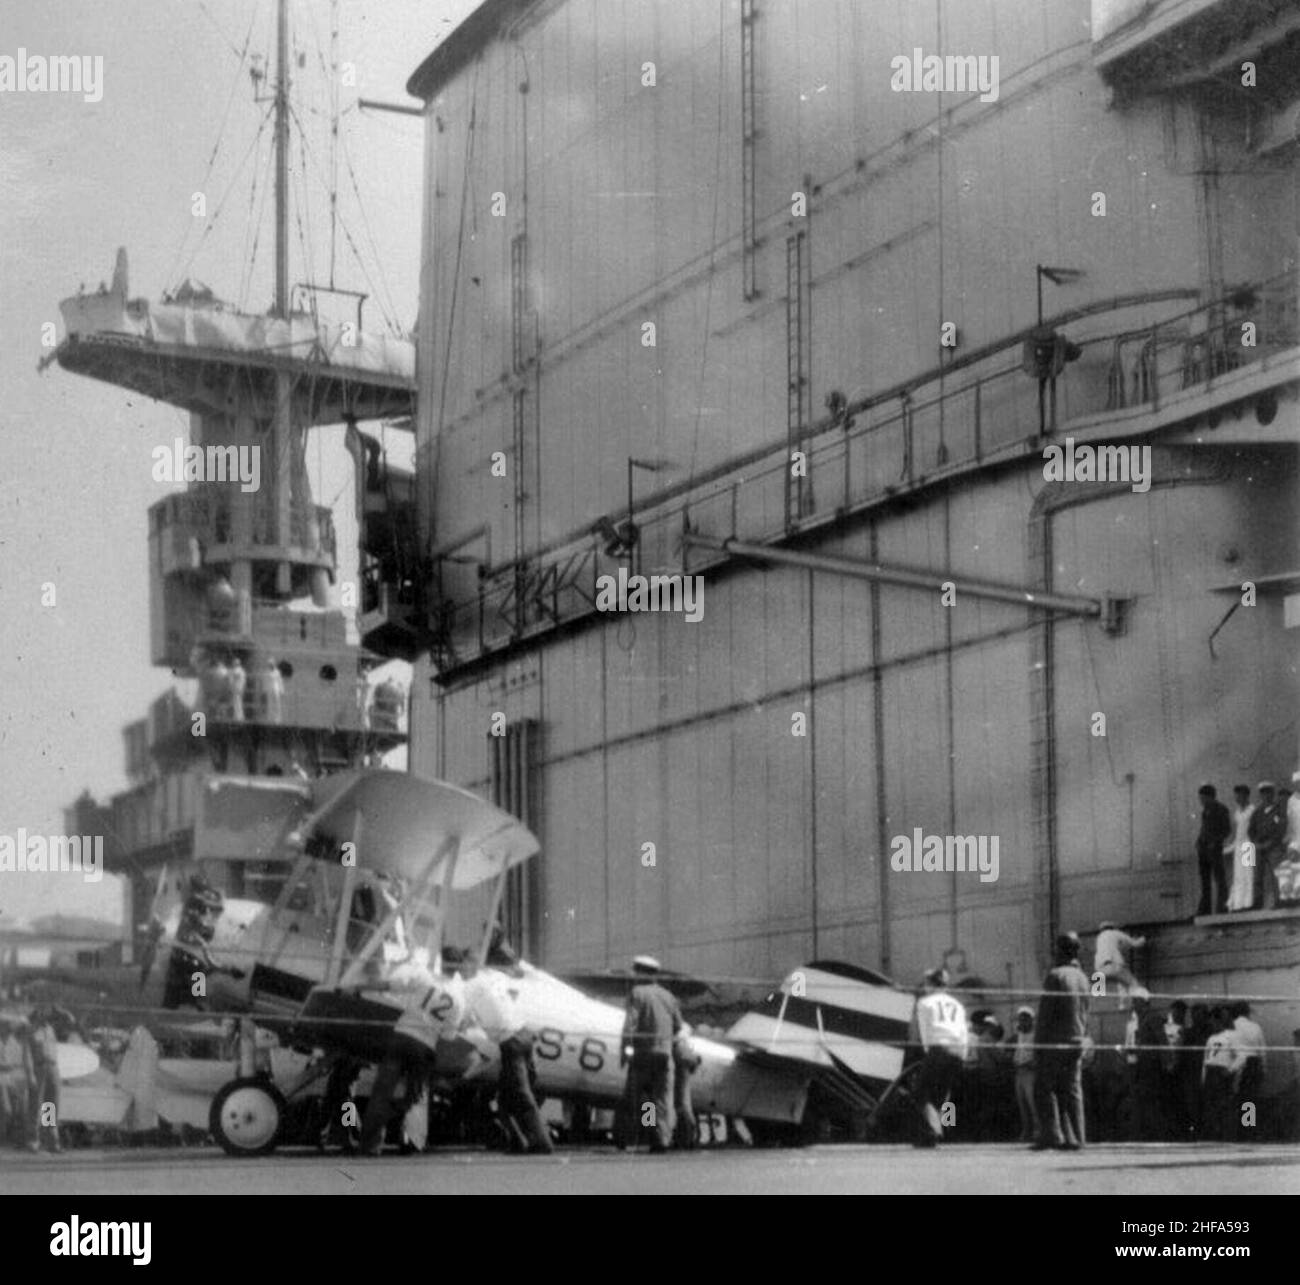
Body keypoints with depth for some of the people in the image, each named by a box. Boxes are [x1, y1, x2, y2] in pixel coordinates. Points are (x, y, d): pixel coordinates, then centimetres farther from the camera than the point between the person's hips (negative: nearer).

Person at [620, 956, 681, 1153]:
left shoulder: (637, 993, -4)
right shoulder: (668, 996, 11)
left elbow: (630, 1022, -14)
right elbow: (677, 1026, 15)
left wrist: (626, 1048, -17)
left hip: (642, 1051, -4)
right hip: (665, 1052, 4)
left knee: (633, 1097, 2)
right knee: (662, 1098, 4)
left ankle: (628, 1139, 0)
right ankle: (661, 1140, -2)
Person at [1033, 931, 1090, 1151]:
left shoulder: (1056, 975, -10)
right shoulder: (1082, 977, 12)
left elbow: (1045, 1012, -13)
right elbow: (1085, 1013, 16)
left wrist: (1040, 1041, -11)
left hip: (1054, 1041, -7)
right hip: (1076, 1042, 7)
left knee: (1044, 1088, -2)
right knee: (1072, 1090, 7)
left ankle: (1051, 1134, -10)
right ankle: (1075, 1137, 3)